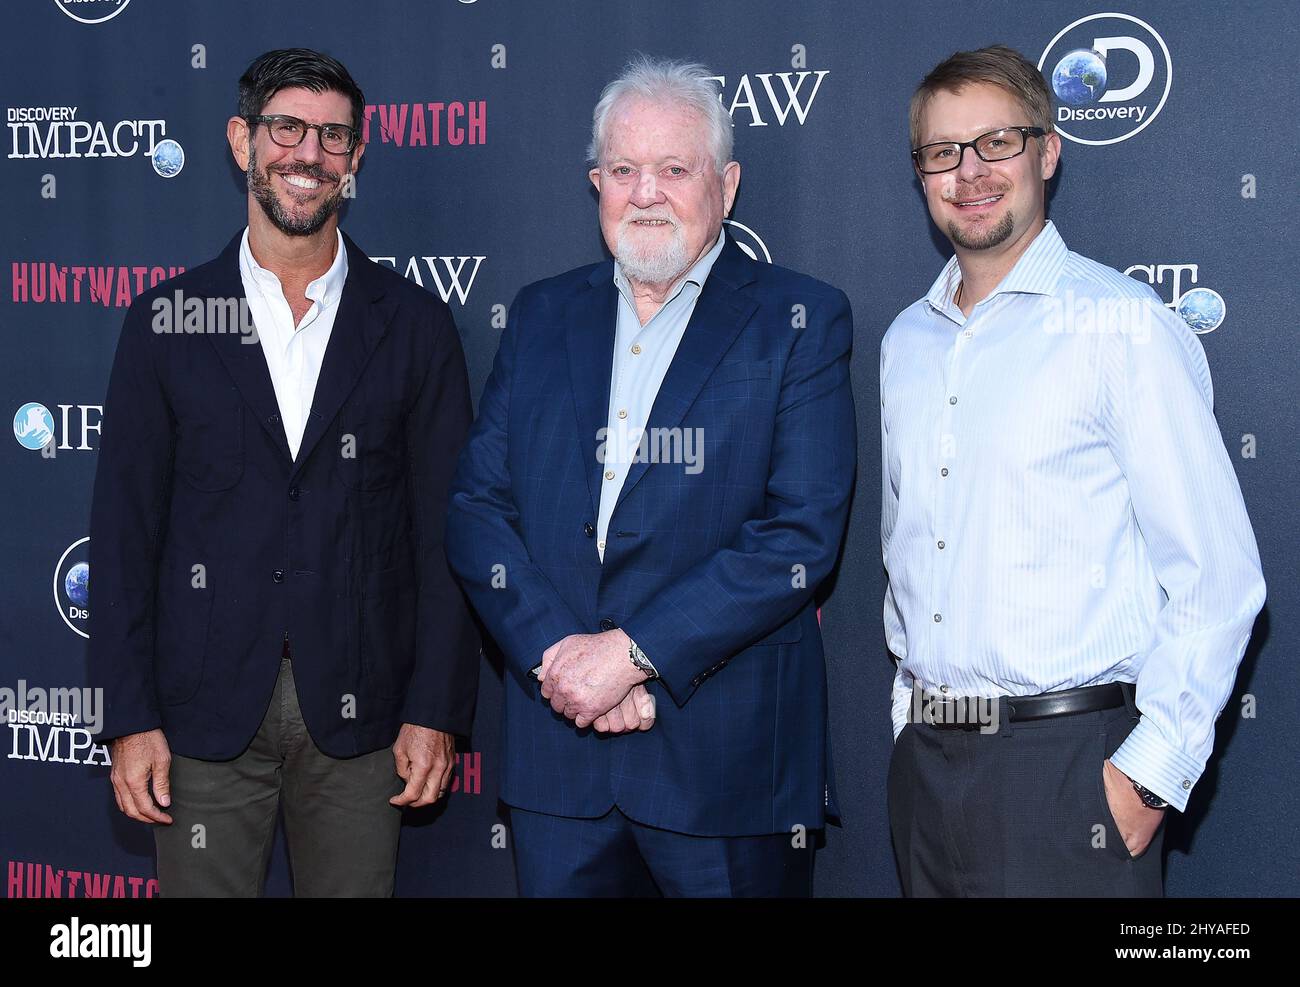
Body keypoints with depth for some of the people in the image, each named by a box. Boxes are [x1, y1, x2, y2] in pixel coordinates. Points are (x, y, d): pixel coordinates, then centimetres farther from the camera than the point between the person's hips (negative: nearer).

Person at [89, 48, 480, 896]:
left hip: (359, 712, 0)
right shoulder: (166, 320, 3)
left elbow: (445, 529, 2)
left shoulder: (414, 323, 3)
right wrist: (129, 716, -3)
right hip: (205, 707, 0)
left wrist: (437, 710, -3)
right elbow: (125, 529, 3)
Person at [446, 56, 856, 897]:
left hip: (729, 758, -3)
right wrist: (557, 656, -11)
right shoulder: (543, 317, 10)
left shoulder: (800, 321, -2)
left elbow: (802, 534, -12)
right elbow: (477, 507, 4)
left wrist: (633, 651, -16)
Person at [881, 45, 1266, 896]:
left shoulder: (1124, 326, -8)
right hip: (925, 760, 5)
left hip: (1069, 763, -5)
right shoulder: (906, 342, 11)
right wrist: (913, 713, 12)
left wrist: (1150, 772, -14)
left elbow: (1218, 578, -10)